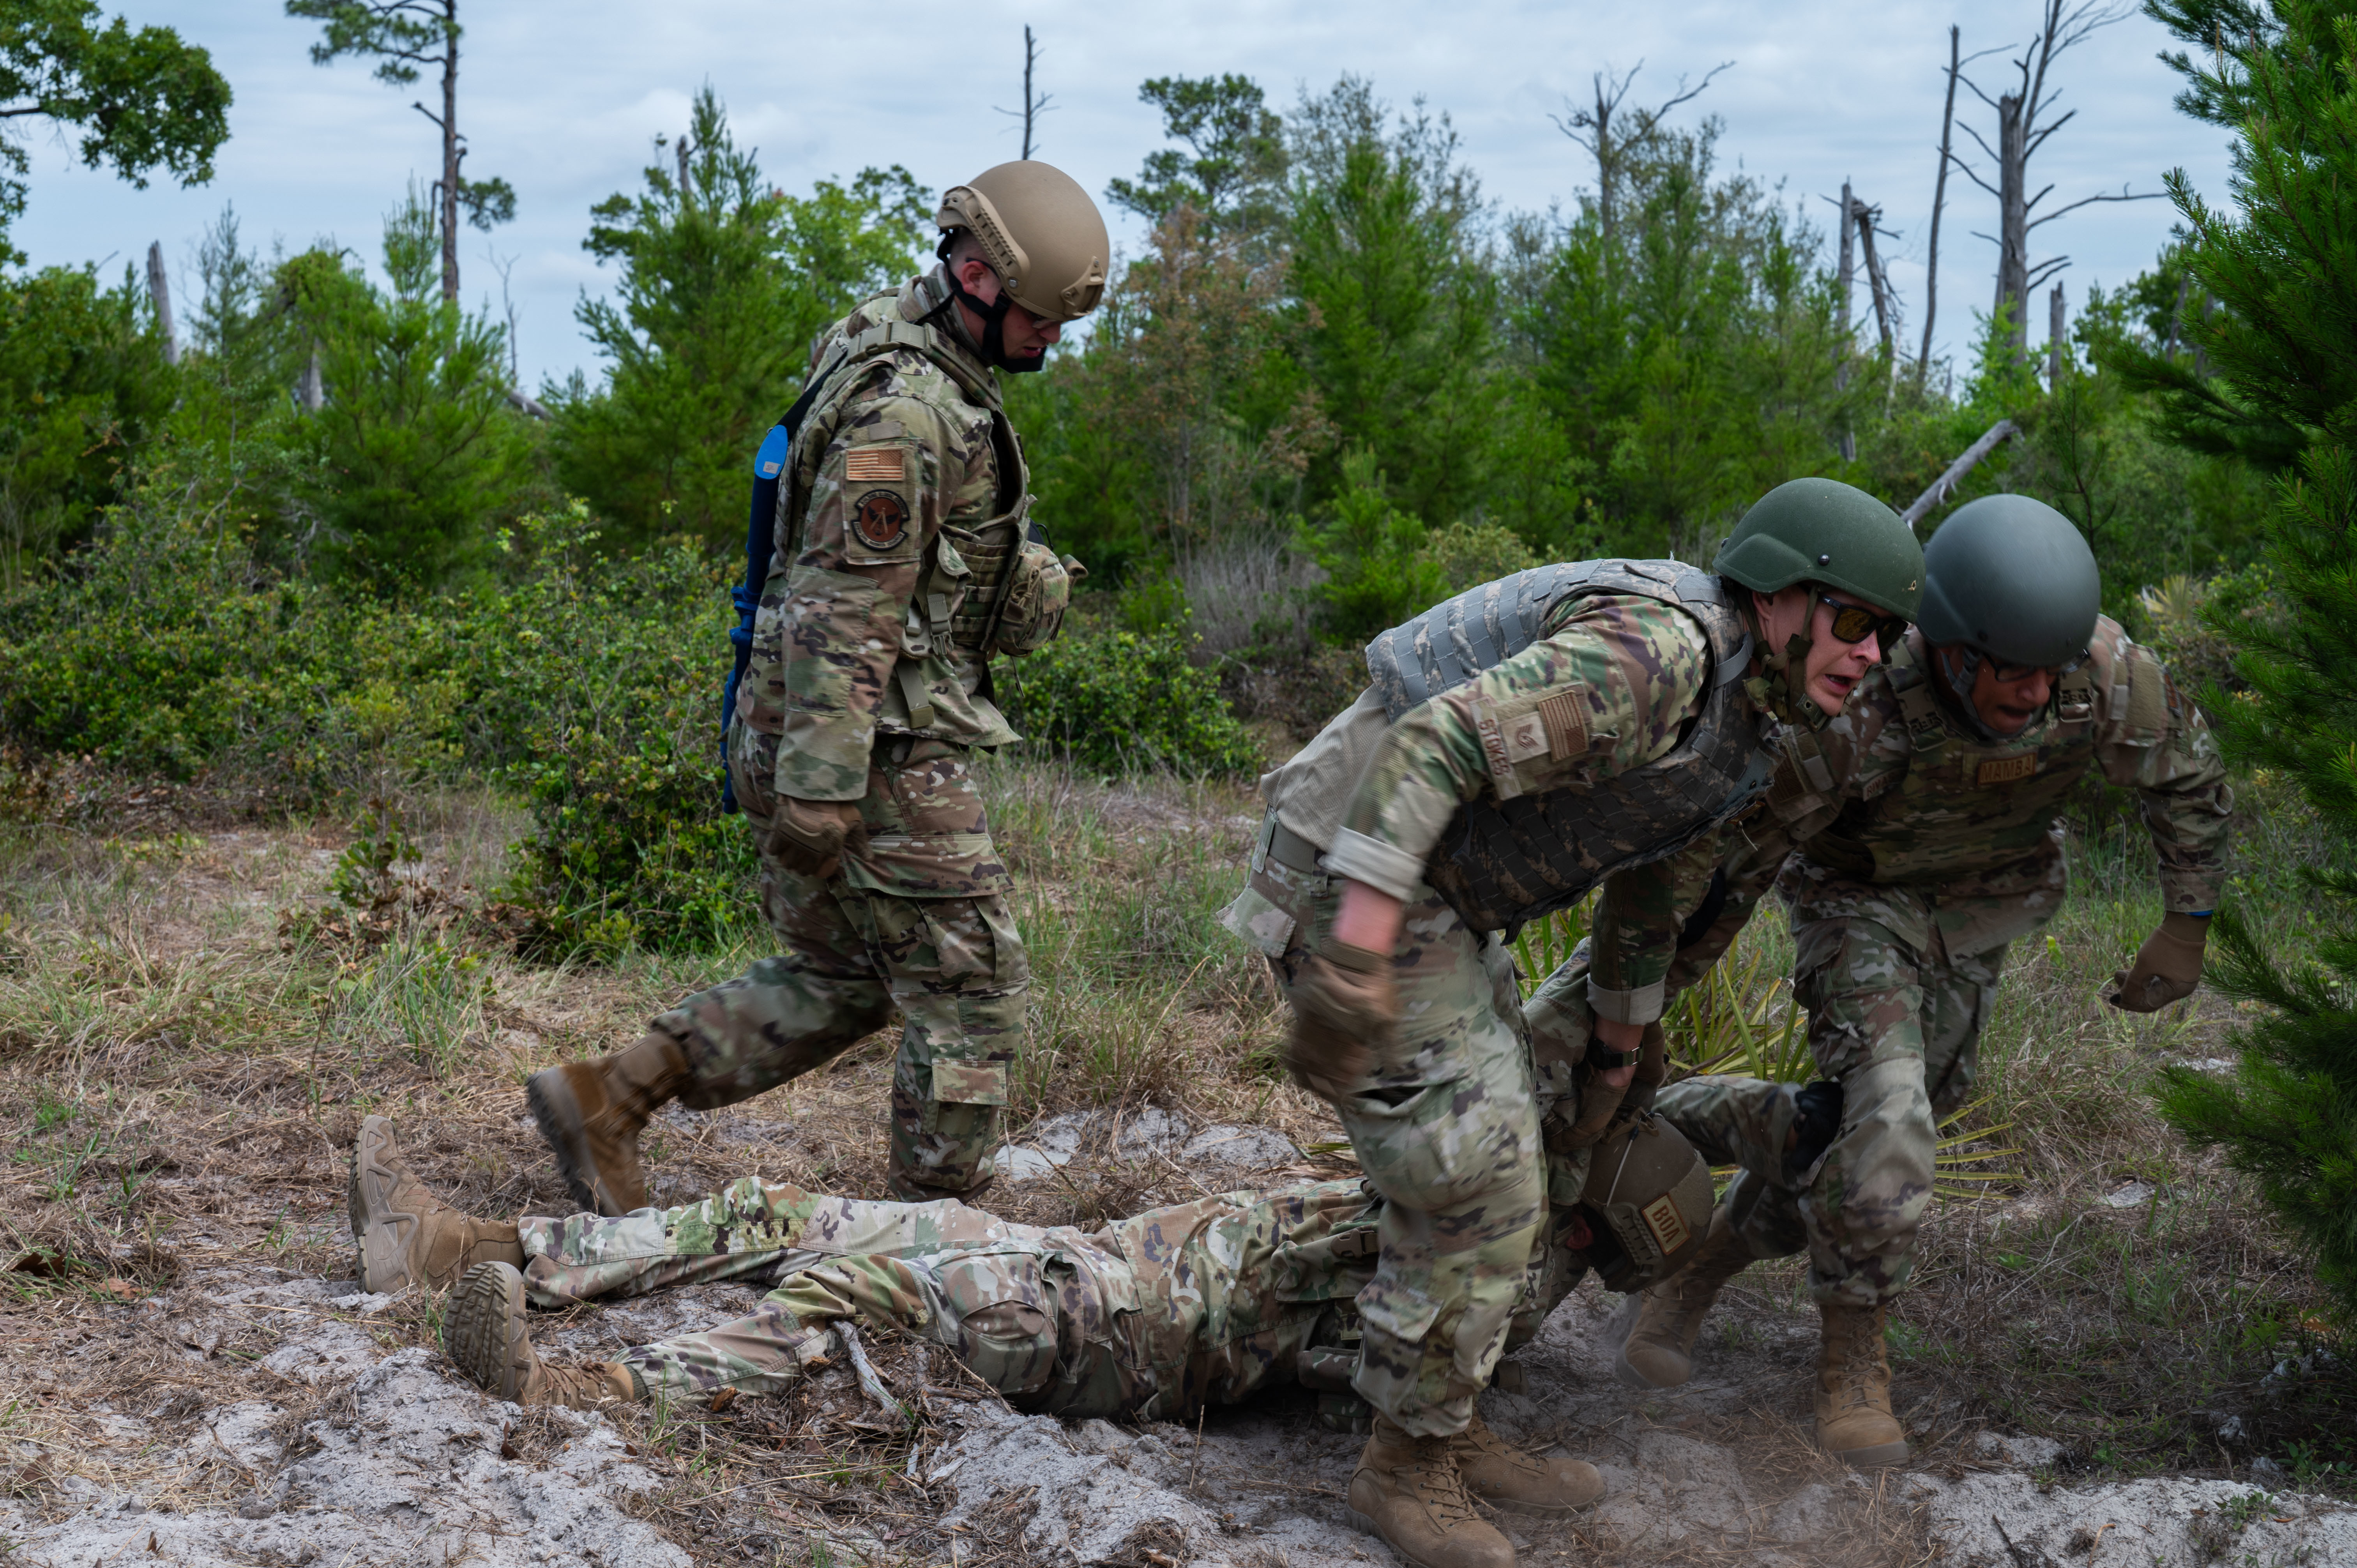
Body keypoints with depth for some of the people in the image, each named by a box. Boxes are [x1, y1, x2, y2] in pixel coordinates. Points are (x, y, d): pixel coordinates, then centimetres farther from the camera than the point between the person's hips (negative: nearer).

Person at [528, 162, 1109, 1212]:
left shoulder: (891, 341, 13)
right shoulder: (905, 412, -20)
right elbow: (843, 607, -24)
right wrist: (823, 785, -26)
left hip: (804, 731, 10)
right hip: (882, 748, -10)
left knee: (833, 980, 18)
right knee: (969, 995, -1)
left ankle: (602, 1099, 17)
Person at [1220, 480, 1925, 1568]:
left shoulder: (1742, 735, 10)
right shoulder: (1654, 653, -24)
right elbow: (1430, 745, -31)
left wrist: (1620, 1049, 29)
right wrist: (1355, 957, -34)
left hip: (1440, 898, 10)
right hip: (1358, 878, -10)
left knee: (1515, 1158, 16)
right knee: (1473, 1179, -9)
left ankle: (1441, 1420, 28)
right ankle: (1405, 1469, 5)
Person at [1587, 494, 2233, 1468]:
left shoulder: (2107, 673, -29)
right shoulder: (1855, 711, -38)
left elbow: (2188, 778, -6)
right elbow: (1726, 860, -27)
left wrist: (2187, 929, 0)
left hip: (1977, 912, 4)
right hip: (1861, 900, -4)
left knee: (1848, 1133, 7)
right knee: (1885, 1118, -23)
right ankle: (1851, 1359, -3)